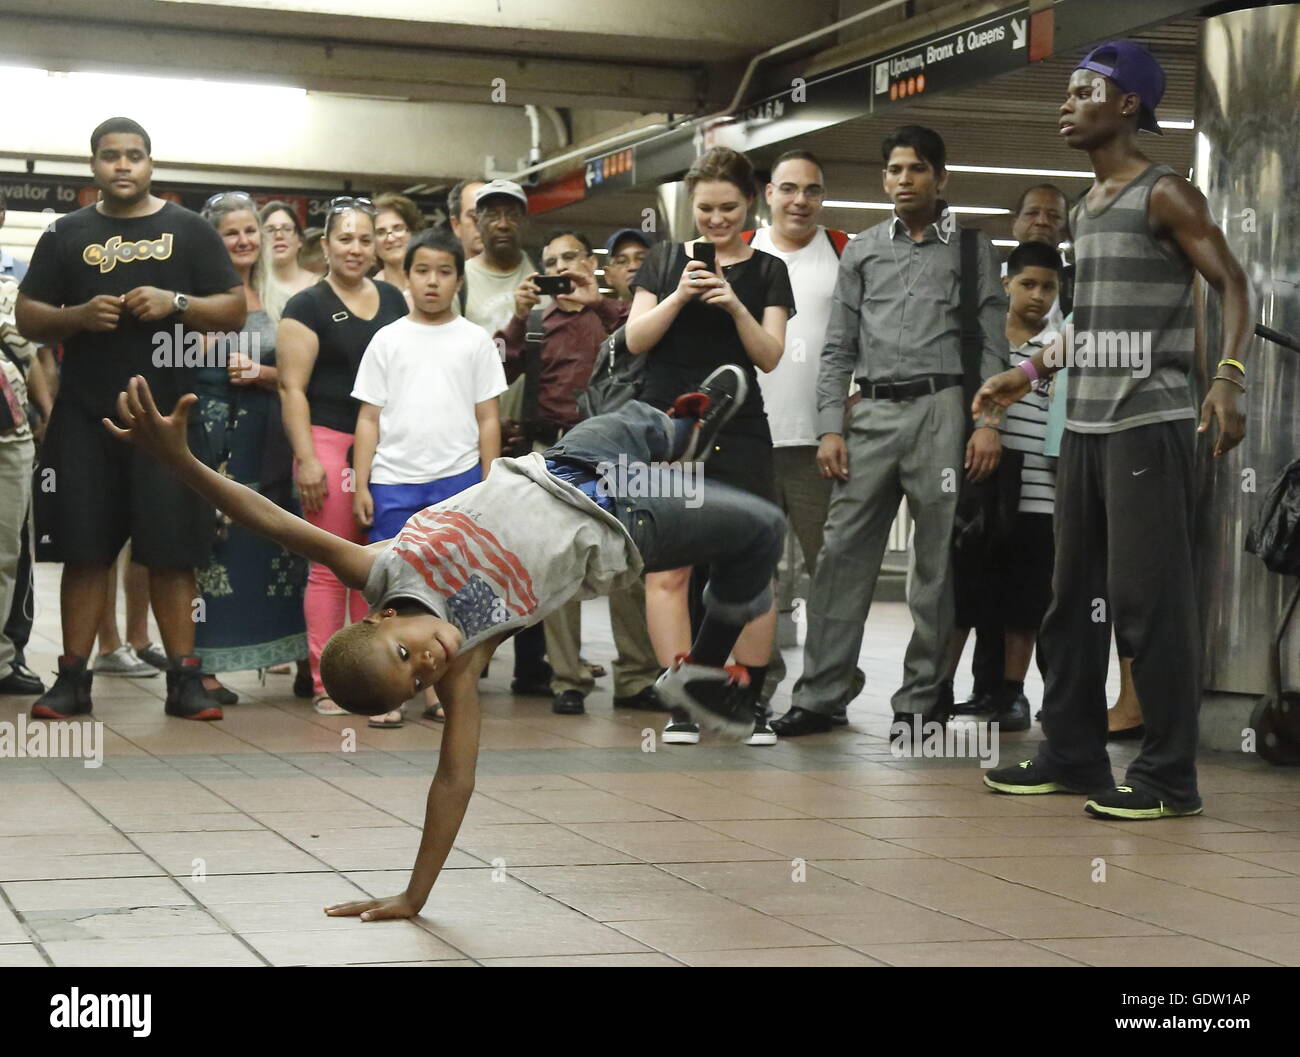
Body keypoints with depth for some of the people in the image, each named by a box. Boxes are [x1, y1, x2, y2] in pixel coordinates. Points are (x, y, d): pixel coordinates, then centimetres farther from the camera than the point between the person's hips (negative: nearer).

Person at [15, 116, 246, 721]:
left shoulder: (189, 231, 8)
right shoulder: (66, 234, 11)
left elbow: (235, 309, 5)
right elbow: (27, 317, 10)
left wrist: (175, 303, -12)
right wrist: (77, 316, -10)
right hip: (84, 419, 1)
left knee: (172, 553, 0)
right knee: (84, 551, 3)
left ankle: (184, 679, 4)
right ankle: (73, 679, 9)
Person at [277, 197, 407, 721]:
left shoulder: (393, 300, 14)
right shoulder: (308, 306, -1)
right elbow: (292, 388, -5)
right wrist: (305, 458, -13)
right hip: (330, 442, -5)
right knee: (330, 568, -3)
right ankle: (325, 685, 3)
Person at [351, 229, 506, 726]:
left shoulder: (474, 340, 7)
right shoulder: (388, 340, 7)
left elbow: (487, 418, 8)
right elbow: (369, 419, 6)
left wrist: (489, 485, 1)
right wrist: (361, 486, 0)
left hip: (457, 480, 0)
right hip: (393, 481, 0)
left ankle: (436, 688, 12)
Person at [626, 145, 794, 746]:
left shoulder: (767, 271, 9)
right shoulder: (666, 260, 11)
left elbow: (769, 356, 1)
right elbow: (635, 339, 3)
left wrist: (735, 307, -14)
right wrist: (679, 297, -11)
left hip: (738, 433, 0)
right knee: (668, 569, -5)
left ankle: (752, 702, 3)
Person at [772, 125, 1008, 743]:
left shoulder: (970, 248, 9)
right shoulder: (862, 253, 15)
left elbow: (992, 342, 4)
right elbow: (838, 348, 12)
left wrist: (988, 422, -8)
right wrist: (830, 428, 2)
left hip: (942, 409, -2)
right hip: (874, 413, 2)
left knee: (936, 562, 0)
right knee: (843, 553, -2)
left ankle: (922, 700, 6)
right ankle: (819, 696, 1)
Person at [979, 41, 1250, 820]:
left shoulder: (1165, 194, -6)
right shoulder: (1086, 208, 18)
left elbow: (1233, 286, -11)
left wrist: (1228, 381, -25)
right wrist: (1032, 372, 27)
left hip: (1149, 424, -8)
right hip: (1085, 423, 9)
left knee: (1150, 597, -9)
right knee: (1076, 596, 10)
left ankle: (1170, 776, -4)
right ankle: (1073, 755, 18)